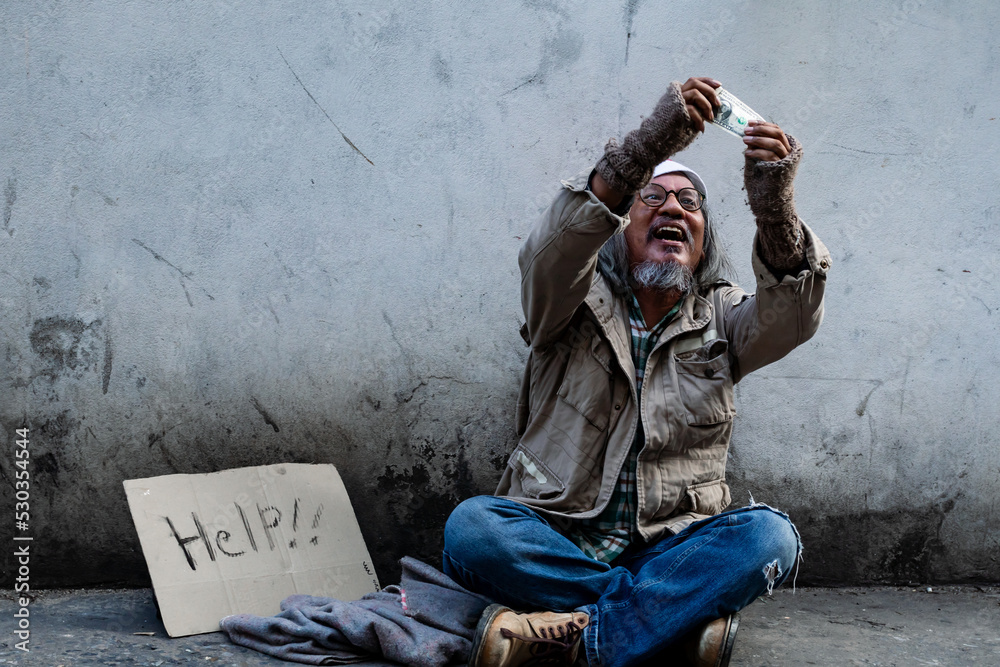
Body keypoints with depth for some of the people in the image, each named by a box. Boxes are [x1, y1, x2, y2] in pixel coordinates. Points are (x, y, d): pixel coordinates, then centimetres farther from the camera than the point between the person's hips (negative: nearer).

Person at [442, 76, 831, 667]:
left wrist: (776, 210, -32)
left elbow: (792, 319, -11)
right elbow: (549, 255, -17)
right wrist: (644, 148, -32)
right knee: (470, 527, -30)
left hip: (673, 546, 1)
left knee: (771, 535, -28)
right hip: (557, 537, -1)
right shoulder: (579, 302, 8)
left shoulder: (721, 318, 13)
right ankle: (687, 611, -25)